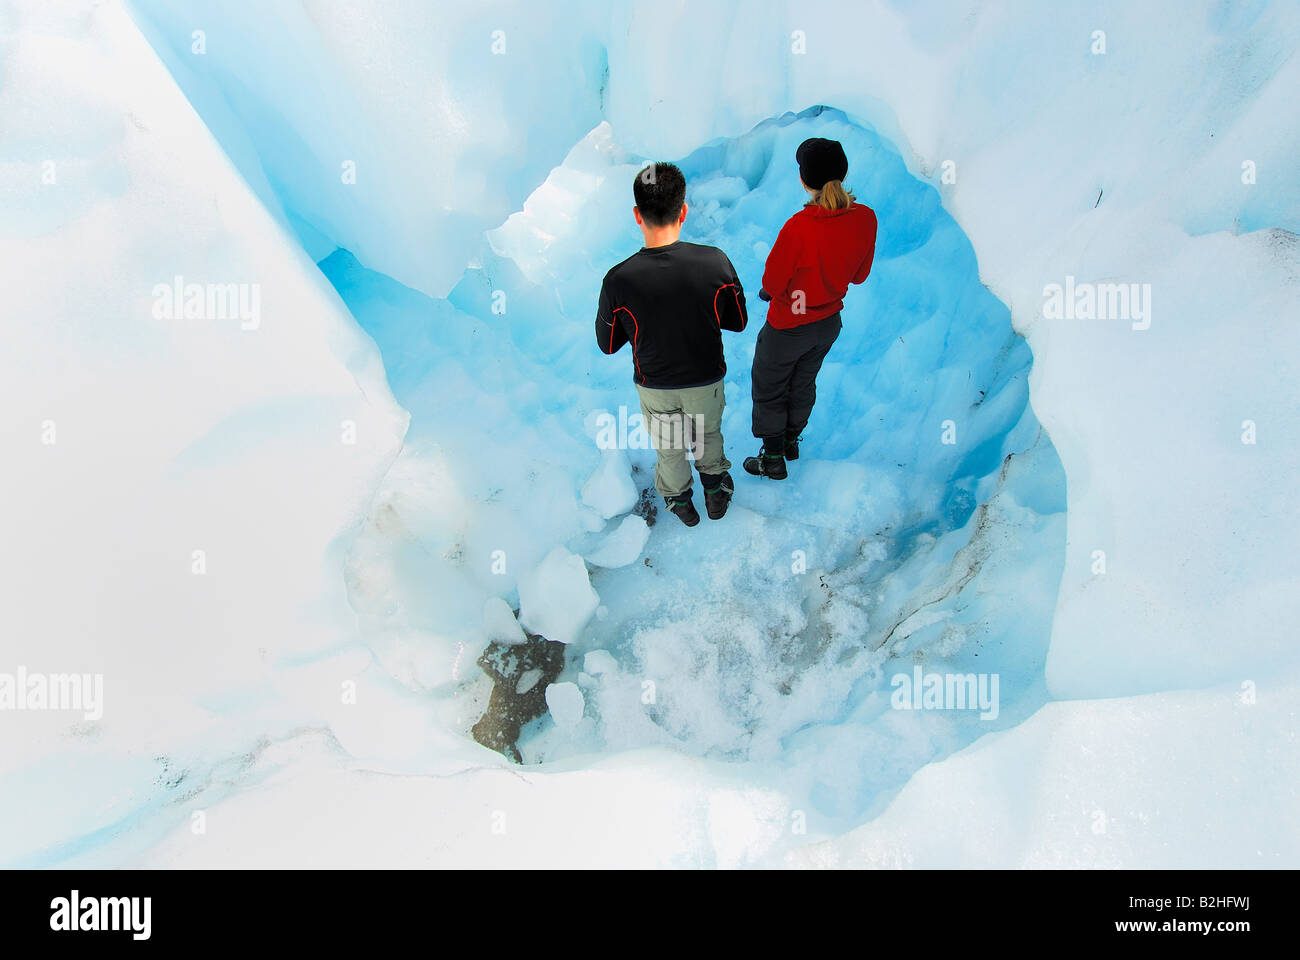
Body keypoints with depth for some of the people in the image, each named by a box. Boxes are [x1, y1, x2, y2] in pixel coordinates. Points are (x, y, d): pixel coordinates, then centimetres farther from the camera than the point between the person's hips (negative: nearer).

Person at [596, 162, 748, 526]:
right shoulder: (715, 262, -26)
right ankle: (715, 492, 53)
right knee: (708, 435, 31)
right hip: (707, 379, 1)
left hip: (655, 386, 0)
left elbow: (608, 344, -12)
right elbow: (738, 321, -10)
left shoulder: (619, 280, -29)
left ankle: (680, 502, 53)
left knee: (668, 446, 29)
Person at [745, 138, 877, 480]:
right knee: (804, 384, 29)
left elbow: (772, 282, -21)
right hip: (830, 323, 6)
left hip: (787, 327, -6)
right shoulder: (866, 218, -15)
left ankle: (773, 459, 32)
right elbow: (859, 274, -1)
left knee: (768, 388, 18)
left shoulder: (798, 227, -33)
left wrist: (769, 290, 0)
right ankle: (791, 440, 51)